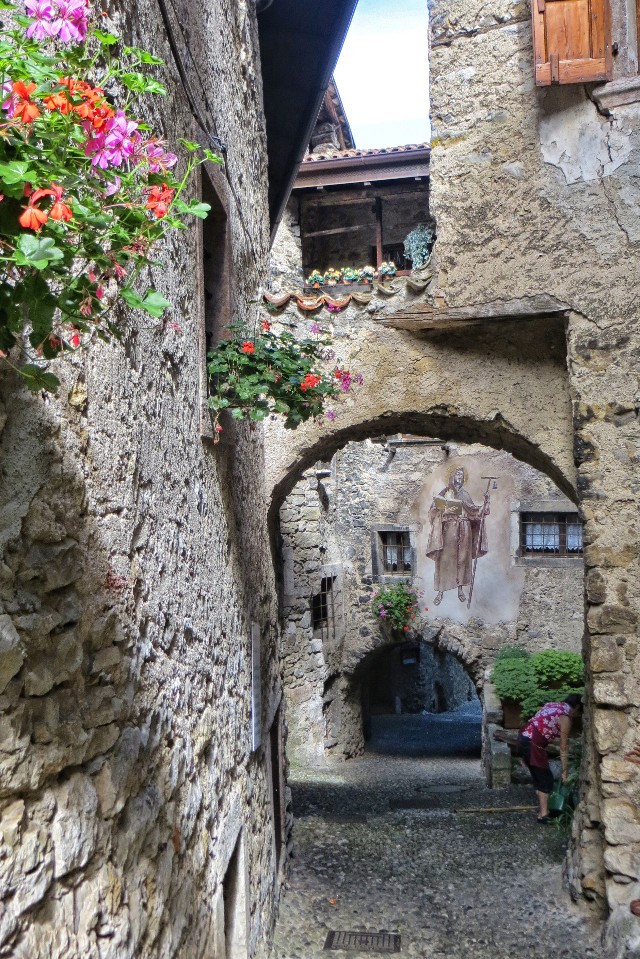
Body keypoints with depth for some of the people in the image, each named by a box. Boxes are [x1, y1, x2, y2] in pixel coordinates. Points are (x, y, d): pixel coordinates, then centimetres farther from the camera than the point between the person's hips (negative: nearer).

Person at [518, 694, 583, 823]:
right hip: (533, 744, -8)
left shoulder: (553, 705, 18)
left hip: (523, 738, 8)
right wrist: (564, 771, 5)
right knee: (546, 780, 6)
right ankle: (543, 815, 10)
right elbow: (563, 748, -3)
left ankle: (543, 809, 28)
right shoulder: (565, 717, -6)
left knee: (538, 778, 19)